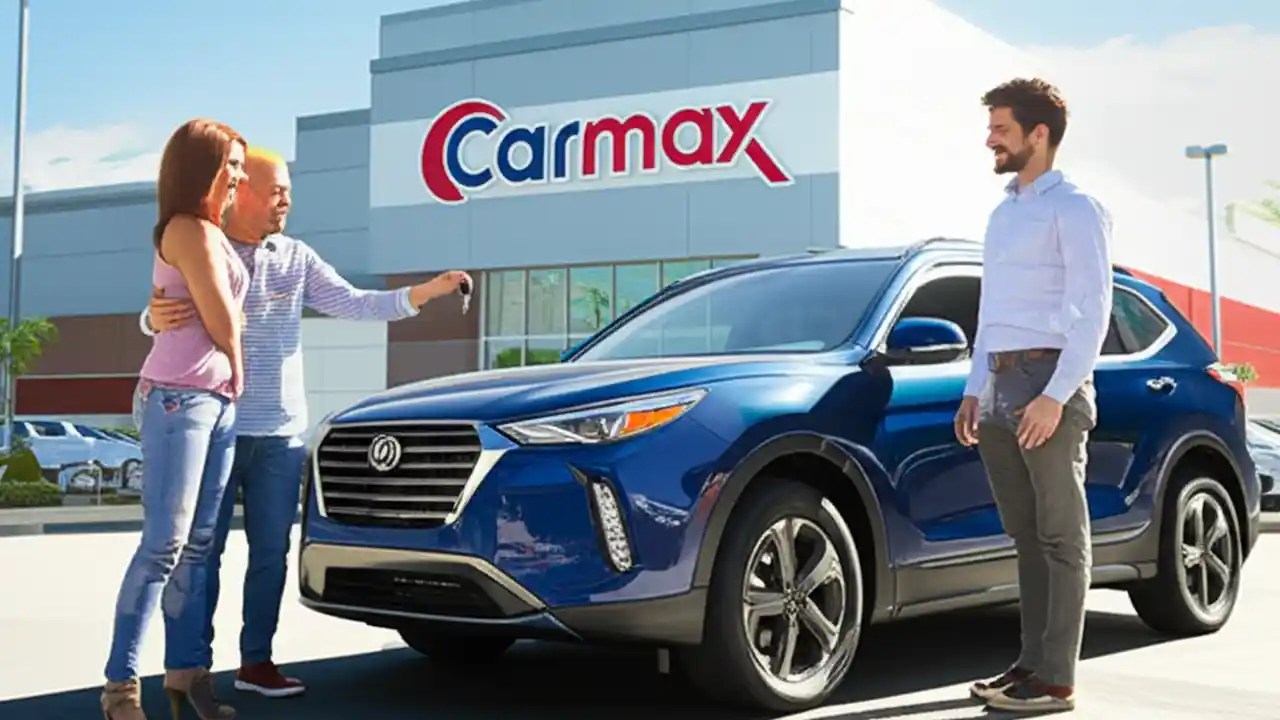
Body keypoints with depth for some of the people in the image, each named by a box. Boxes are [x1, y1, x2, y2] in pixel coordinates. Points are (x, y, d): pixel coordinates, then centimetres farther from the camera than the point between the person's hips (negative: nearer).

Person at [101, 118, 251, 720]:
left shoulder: (211, 233, 19)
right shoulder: (190, 230, -9)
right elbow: (224, 325, -9)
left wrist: (229, 382, 10)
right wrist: (236, 369, 7)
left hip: (218, 401, 9)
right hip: (179, 398, -9)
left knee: (199, 544, 6)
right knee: (165, 543, -10)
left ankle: (185, 671, 9)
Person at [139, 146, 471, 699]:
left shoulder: (298, 258, 10)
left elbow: (353, 304, 4)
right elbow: (159, 314, -5)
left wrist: (425, 292, -8)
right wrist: (156, 319, -31)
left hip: (281, 432, 4)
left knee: (271, 551, 5)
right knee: (203, 548, 1)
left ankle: (256, 660, 14)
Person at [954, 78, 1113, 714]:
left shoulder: (1074, 209, -5)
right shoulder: (1003, 213, 20)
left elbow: (1091, 310, -12)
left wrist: (1056, 395, -19)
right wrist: (975, 390, 18)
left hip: (1048, 382, -8)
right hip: (999, 388, 8)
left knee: (1061, 536, -4)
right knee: (1026, 536, 9)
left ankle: (1056, 679, -2)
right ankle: (1032, 662, 15)